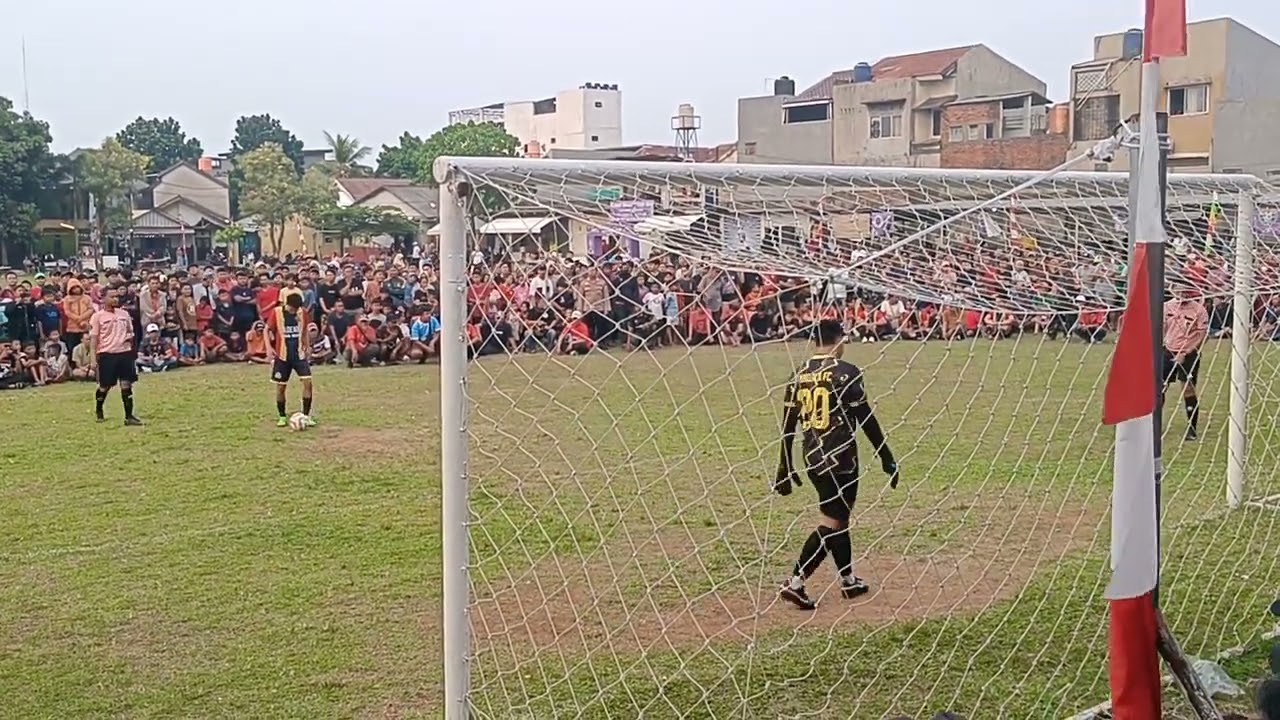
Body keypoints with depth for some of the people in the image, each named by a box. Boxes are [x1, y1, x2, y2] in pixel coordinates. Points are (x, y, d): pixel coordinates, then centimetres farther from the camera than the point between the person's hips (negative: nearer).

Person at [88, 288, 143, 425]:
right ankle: (98, 411, 32)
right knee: (105, 386, 6)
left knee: (127, 384, -2)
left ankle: (129, 416, 1)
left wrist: (129, 337, 2)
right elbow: (93, 338, -4)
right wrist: (94, 359, -8)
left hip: (124, 353, 3)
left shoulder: (124, 314, 9)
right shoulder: (98, 316, -4)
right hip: (106, 354, -3)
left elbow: (130, 331, 23)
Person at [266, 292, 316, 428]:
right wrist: (269, 347, -12)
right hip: (282, 355, -2)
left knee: (307, 382, -11)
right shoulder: (276, 312, -9)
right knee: (281, 386, 4)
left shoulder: (302, 313, 0)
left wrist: (307, 346, 14)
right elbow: (268, 330, -1)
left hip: (299, 354, 2)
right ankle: (282, 416, 20)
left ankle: (306, 416, -3)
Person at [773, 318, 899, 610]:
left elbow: (788, 423, 7)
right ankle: (795, 583, -10)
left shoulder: (800, 375, 6)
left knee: (838, 516, 19)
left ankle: (849, 581, 29)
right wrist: (887, 459, -3)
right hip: (840, 459, -6)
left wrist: (785, 467, 14)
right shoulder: (846, 373, -11)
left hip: (813, 458, 6)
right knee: (831, 523, -1)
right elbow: (867, 420, -10)